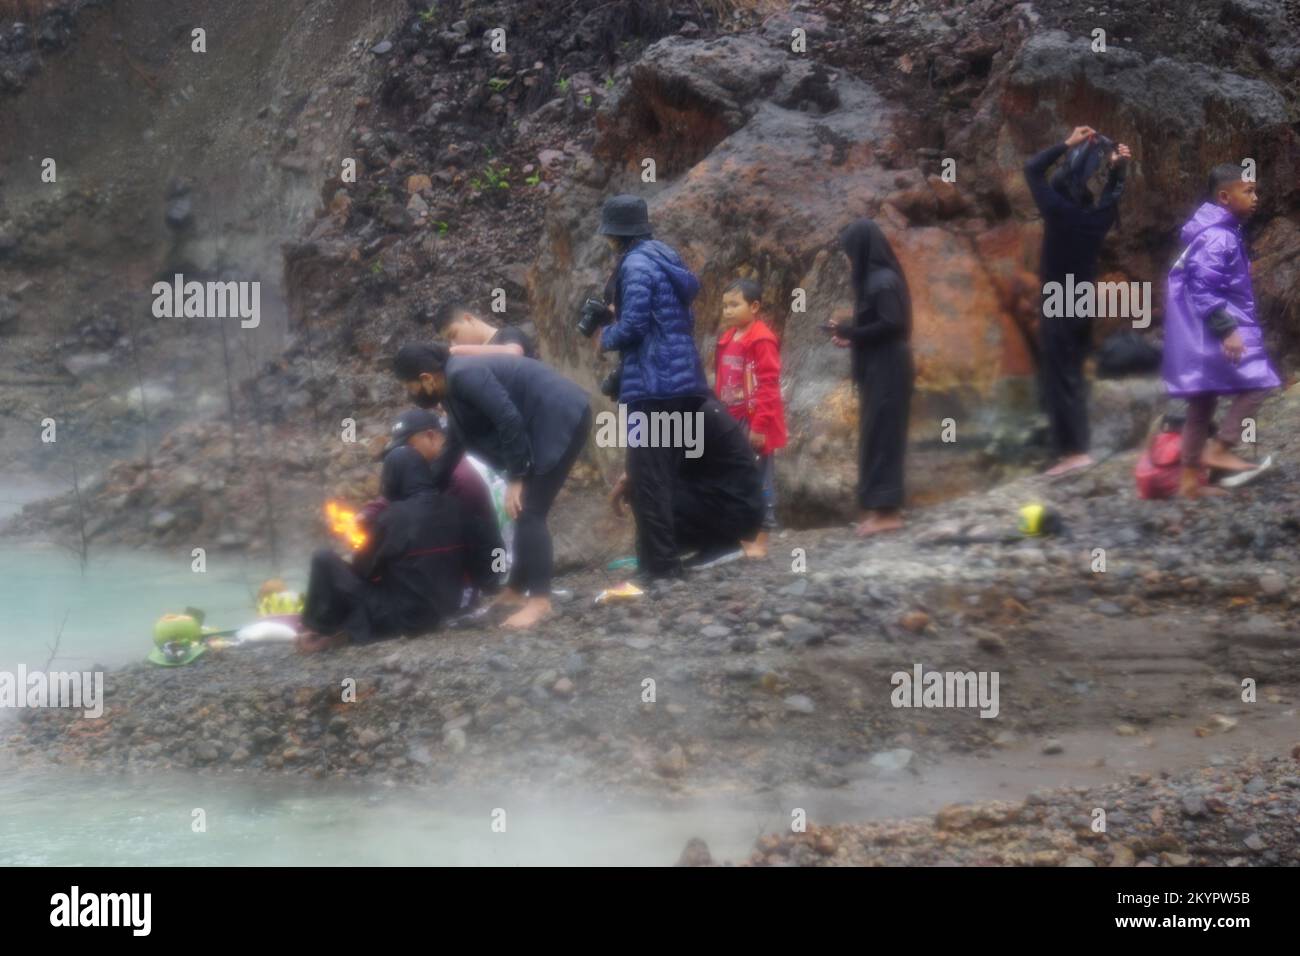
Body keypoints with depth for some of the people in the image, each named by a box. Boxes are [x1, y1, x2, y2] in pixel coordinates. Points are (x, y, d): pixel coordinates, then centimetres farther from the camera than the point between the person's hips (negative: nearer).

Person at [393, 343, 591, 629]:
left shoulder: (464, 376, -17)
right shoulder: (454, 386, 14)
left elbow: (510, 420, -23)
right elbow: (453, 449, 26)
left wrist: (515, 479, -17)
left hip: (562, 418, -10)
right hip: (547, 423, 10)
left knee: (528, 512, -12)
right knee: (525, 510, 14)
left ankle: (539, 601, -12)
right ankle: (516, 589, 21)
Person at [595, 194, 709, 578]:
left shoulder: (636, 265, -11)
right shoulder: (667, 259, 17)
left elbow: (632, 326, -18)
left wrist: (605, 337, 3)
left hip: (652, 384, -9)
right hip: (684, 380, 9)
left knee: (648, 476, -6)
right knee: (671, 472, 14)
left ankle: (659, 561, -7)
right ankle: (674, 551, 18)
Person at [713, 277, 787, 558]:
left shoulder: (762, 340, -13)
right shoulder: (727, 340, 11)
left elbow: (768, 385, -17)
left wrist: (760, 425, -20)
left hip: (754, 424, -8)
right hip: (732, 423, 8)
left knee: (759, 479, -1)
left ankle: (760, 541, 3)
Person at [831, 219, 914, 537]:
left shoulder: (883, 281, -16)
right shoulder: (877, 277, 13)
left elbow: (892, 324, -22)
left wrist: (851, 332, -12)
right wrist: (852, 335, 7)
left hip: (886, 370, -10)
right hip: (880, 369, 10)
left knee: (880, 435, -8)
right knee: (879, 435, 10)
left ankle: (886, 511, -7)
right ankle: (884, 508, 13)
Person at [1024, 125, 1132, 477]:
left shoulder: (1059, 212, -14)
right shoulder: (1098, 217, 3)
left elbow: (1032, 169, -4)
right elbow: (1113, 192, 25)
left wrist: (1067, 145, -3)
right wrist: (1118, 166, 10)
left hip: (1057, 310, -7)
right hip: (1083, 309, 7)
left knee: (1057, 379, -5)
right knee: (1072, 378, 14)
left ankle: (1073, 451, -11)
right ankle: (1076, 445, 15)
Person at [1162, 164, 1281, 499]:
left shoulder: (1218, 231, 16)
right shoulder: (1218, 238, -18)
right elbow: (1205, 287, -25)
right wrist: (1228, 330, -26)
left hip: (1199, 334, 11)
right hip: (1212, 331, -11)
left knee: (1202, 405, 12)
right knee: (1255, 384, -7)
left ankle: (1190, 480, 16)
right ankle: (1218, 450, -7)